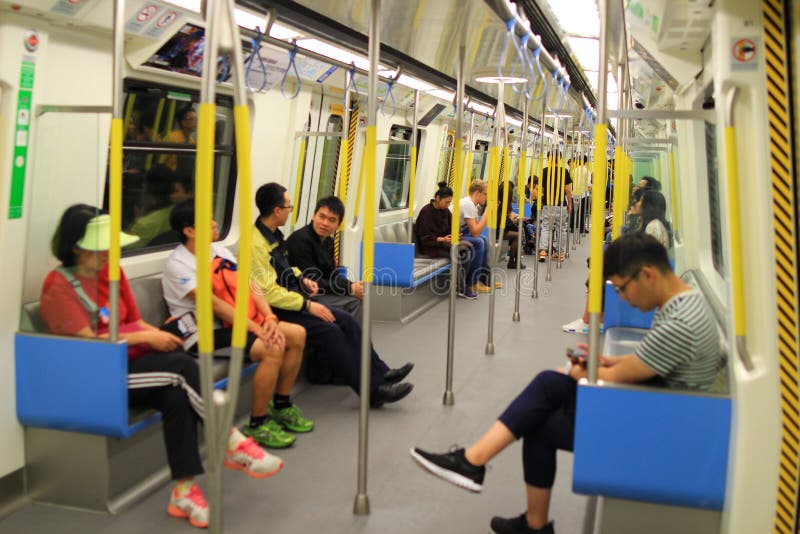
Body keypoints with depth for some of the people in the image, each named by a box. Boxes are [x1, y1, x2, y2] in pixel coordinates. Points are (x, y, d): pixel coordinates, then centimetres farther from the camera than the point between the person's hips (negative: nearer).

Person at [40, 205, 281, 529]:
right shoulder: (59, 285, -10)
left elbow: (134, 321, 14)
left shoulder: (110, 270, 12)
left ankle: (184, 492, -23)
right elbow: (87, 342, -17)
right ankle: (233, 444, -13)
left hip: (131, 361, 7)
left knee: (177, 396, -26)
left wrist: (157, 334, -8)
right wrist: (145, 338, -17)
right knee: (182, 367, -26)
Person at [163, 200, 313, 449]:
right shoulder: (177, 265, -14)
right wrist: (255, 327, -26)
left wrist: (270, 318, -13)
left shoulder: (219, 250, 10)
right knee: (272, 349, -27)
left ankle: (281, 406, 14)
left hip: (236, 323, 8)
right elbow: (213, 303, -22)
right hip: (206, 334, -8)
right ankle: (257, 424, -11)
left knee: (297, 334, -1)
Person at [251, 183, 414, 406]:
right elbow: (269, 293, -24)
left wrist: (301, 279, 7)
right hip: (275, 310, -9)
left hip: (292, 299, 10)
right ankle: (372, 390, -16)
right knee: (329, 330, -21)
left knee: (345, 319, -2)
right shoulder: (256, 243, -20)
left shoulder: (273, 234, 9)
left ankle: (379, 373, 5)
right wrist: (307, 305, -20)